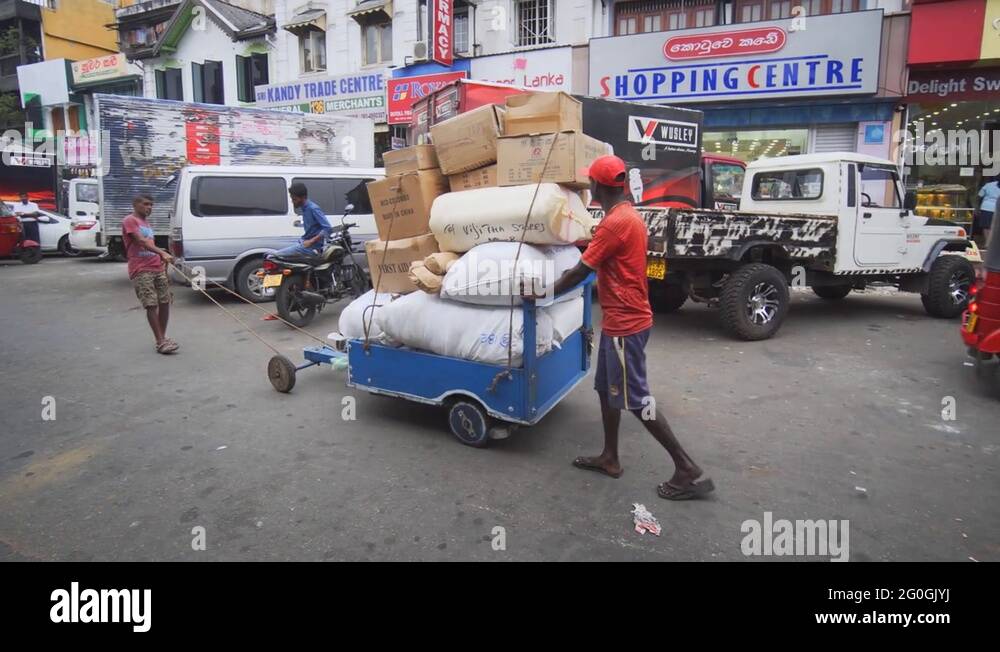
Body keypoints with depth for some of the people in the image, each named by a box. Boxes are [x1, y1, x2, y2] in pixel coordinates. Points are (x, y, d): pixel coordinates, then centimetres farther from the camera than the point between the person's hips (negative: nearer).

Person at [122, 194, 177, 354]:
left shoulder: (146, 224, 23)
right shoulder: (129, 221, -3)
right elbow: (141, 241, -18)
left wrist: (163, 260, 20)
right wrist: (162, 253, -31)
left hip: (157, 268, 8)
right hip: (141, 270, -8)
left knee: (165, 302, 3)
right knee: (152, 305, -11)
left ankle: (163, 338, 14)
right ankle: (160, 342, -10)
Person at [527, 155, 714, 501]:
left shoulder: (614, 222, -20)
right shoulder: (629, 215, 11)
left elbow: (580, 272, -16)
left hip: (625, 324, -10)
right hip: (620, 320, 10)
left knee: (636, 399, -3)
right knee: (606, 389, 17)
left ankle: (689, 471, 5)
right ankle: (610, 458, 29)